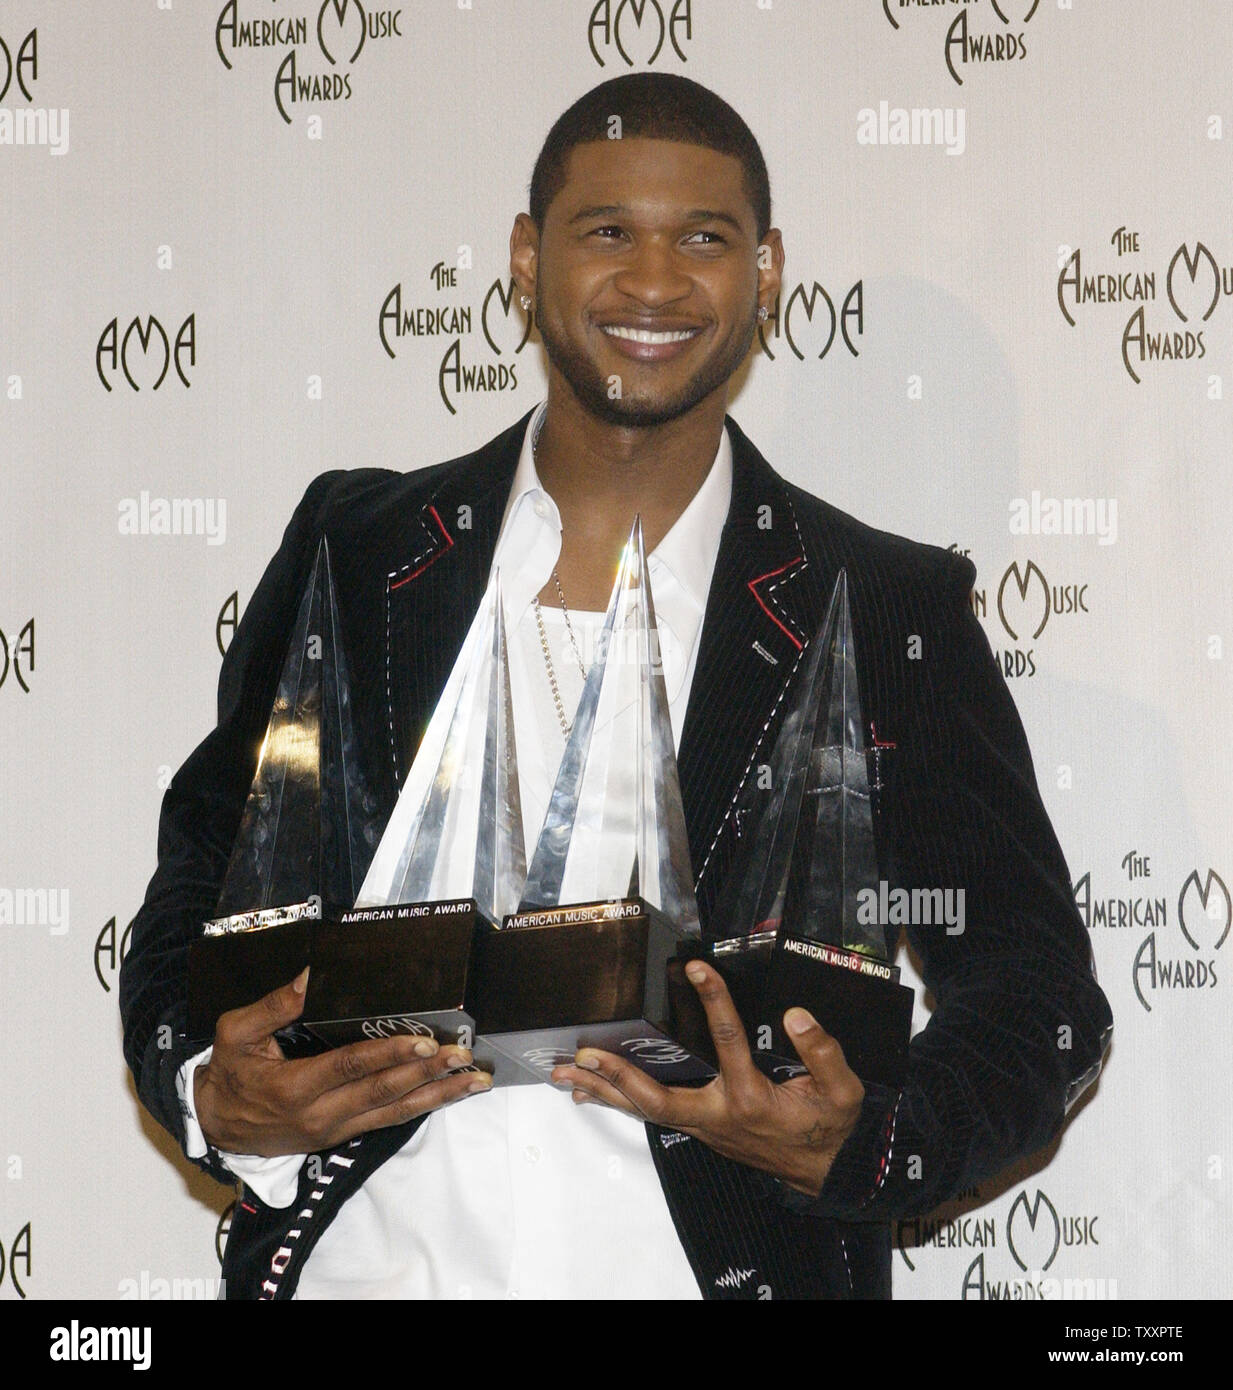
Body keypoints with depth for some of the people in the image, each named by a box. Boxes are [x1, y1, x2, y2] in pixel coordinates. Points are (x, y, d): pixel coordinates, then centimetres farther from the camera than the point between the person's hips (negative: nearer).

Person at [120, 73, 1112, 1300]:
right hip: (371, 1257, 2)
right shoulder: (355, 555, 3)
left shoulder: (885, 613, -2)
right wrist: (215, 1095, -10)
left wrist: (853, 1150, -19)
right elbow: (206, 877, 9)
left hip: (721, 1263, -1)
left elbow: (1038, 992, 0)